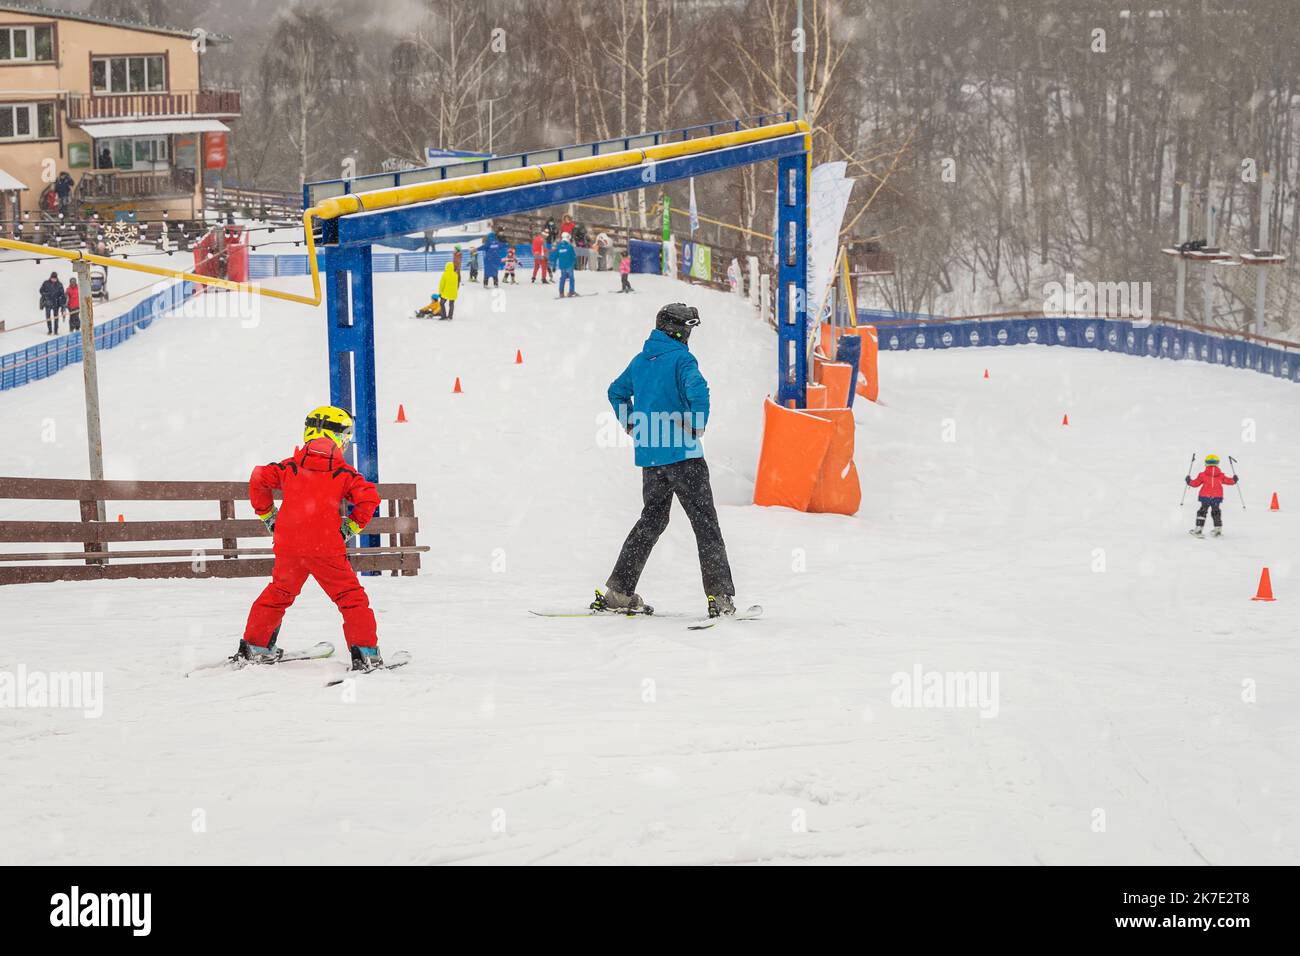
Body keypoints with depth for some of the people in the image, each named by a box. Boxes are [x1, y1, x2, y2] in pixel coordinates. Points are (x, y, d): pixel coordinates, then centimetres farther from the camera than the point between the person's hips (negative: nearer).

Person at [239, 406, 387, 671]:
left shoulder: (290, 467, 9)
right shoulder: (344, 473, 2)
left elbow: (258, 480, 6)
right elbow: (368, 497, -8)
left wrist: (267, 515, 16)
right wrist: (352, 526, 5)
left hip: (288, 547, 3)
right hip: (327, 547, -3)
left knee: (278, 594, 22)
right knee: (351, 597, 5)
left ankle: (254, 646, 26)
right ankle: (365, 653, -3)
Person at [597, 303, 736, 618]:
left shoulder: (640, 361, 13)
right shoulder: (680, 358, -10)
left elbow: (616, 391, 26)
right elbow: (697, 388, -27)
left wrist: (632, 426, 26)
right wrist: (699, 425, -14)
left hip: (649, 455, 7)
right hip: (682, 453, -7)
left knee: (652, 519, 17)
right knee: (705, 522, -2)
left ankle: (618, 590, 13)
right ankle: (719, 595, -8)